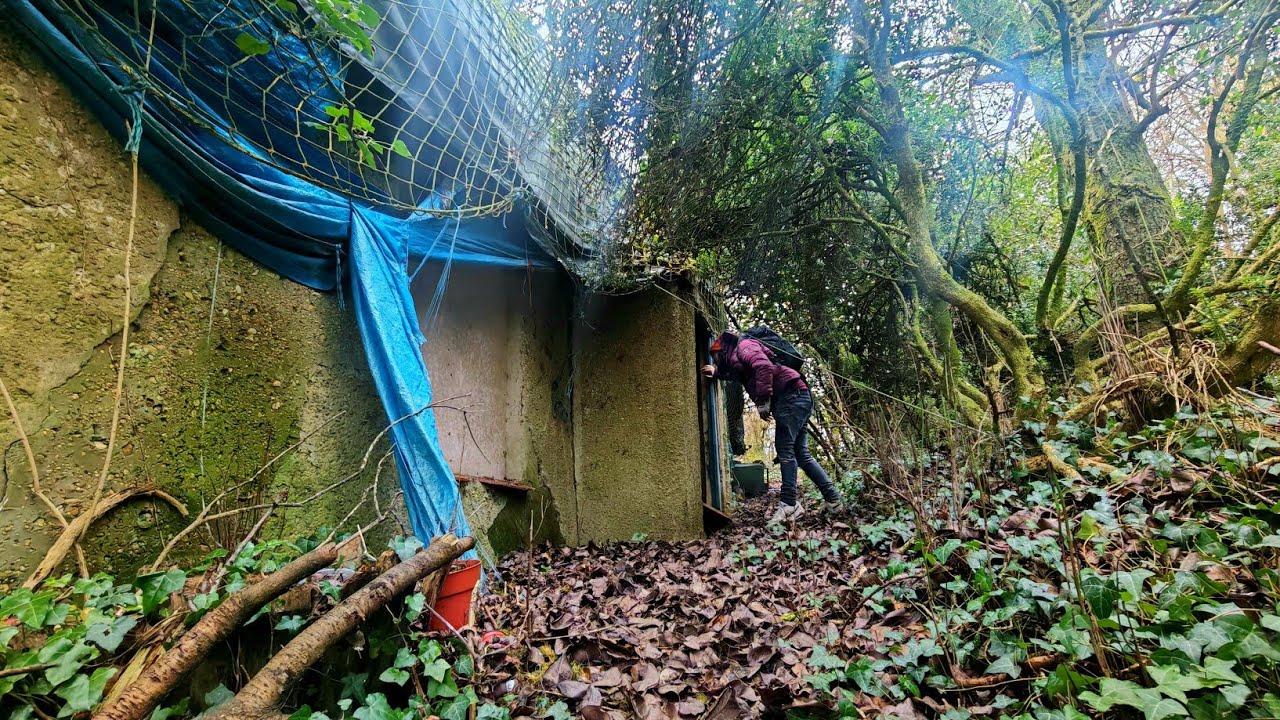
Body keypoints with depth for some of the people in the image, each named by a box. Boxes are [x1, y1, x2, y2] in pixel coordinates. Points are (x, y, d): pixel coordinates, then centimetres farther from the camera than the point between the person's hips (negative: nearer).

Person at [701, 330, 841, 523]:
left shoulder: (744, 346, -1)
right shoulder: (737, 361, 27)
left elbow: (764, 366, -20)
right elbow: (733, 373, 52)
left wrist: (763, 401, -23)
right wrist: (716, 372, 45)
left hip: (791, 397, -10)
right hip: (798, 399, 10)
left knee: (784, 449, -12)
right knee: (800, 453, 9)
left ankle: (789, 504, -14)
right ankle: (832, 498, 13)